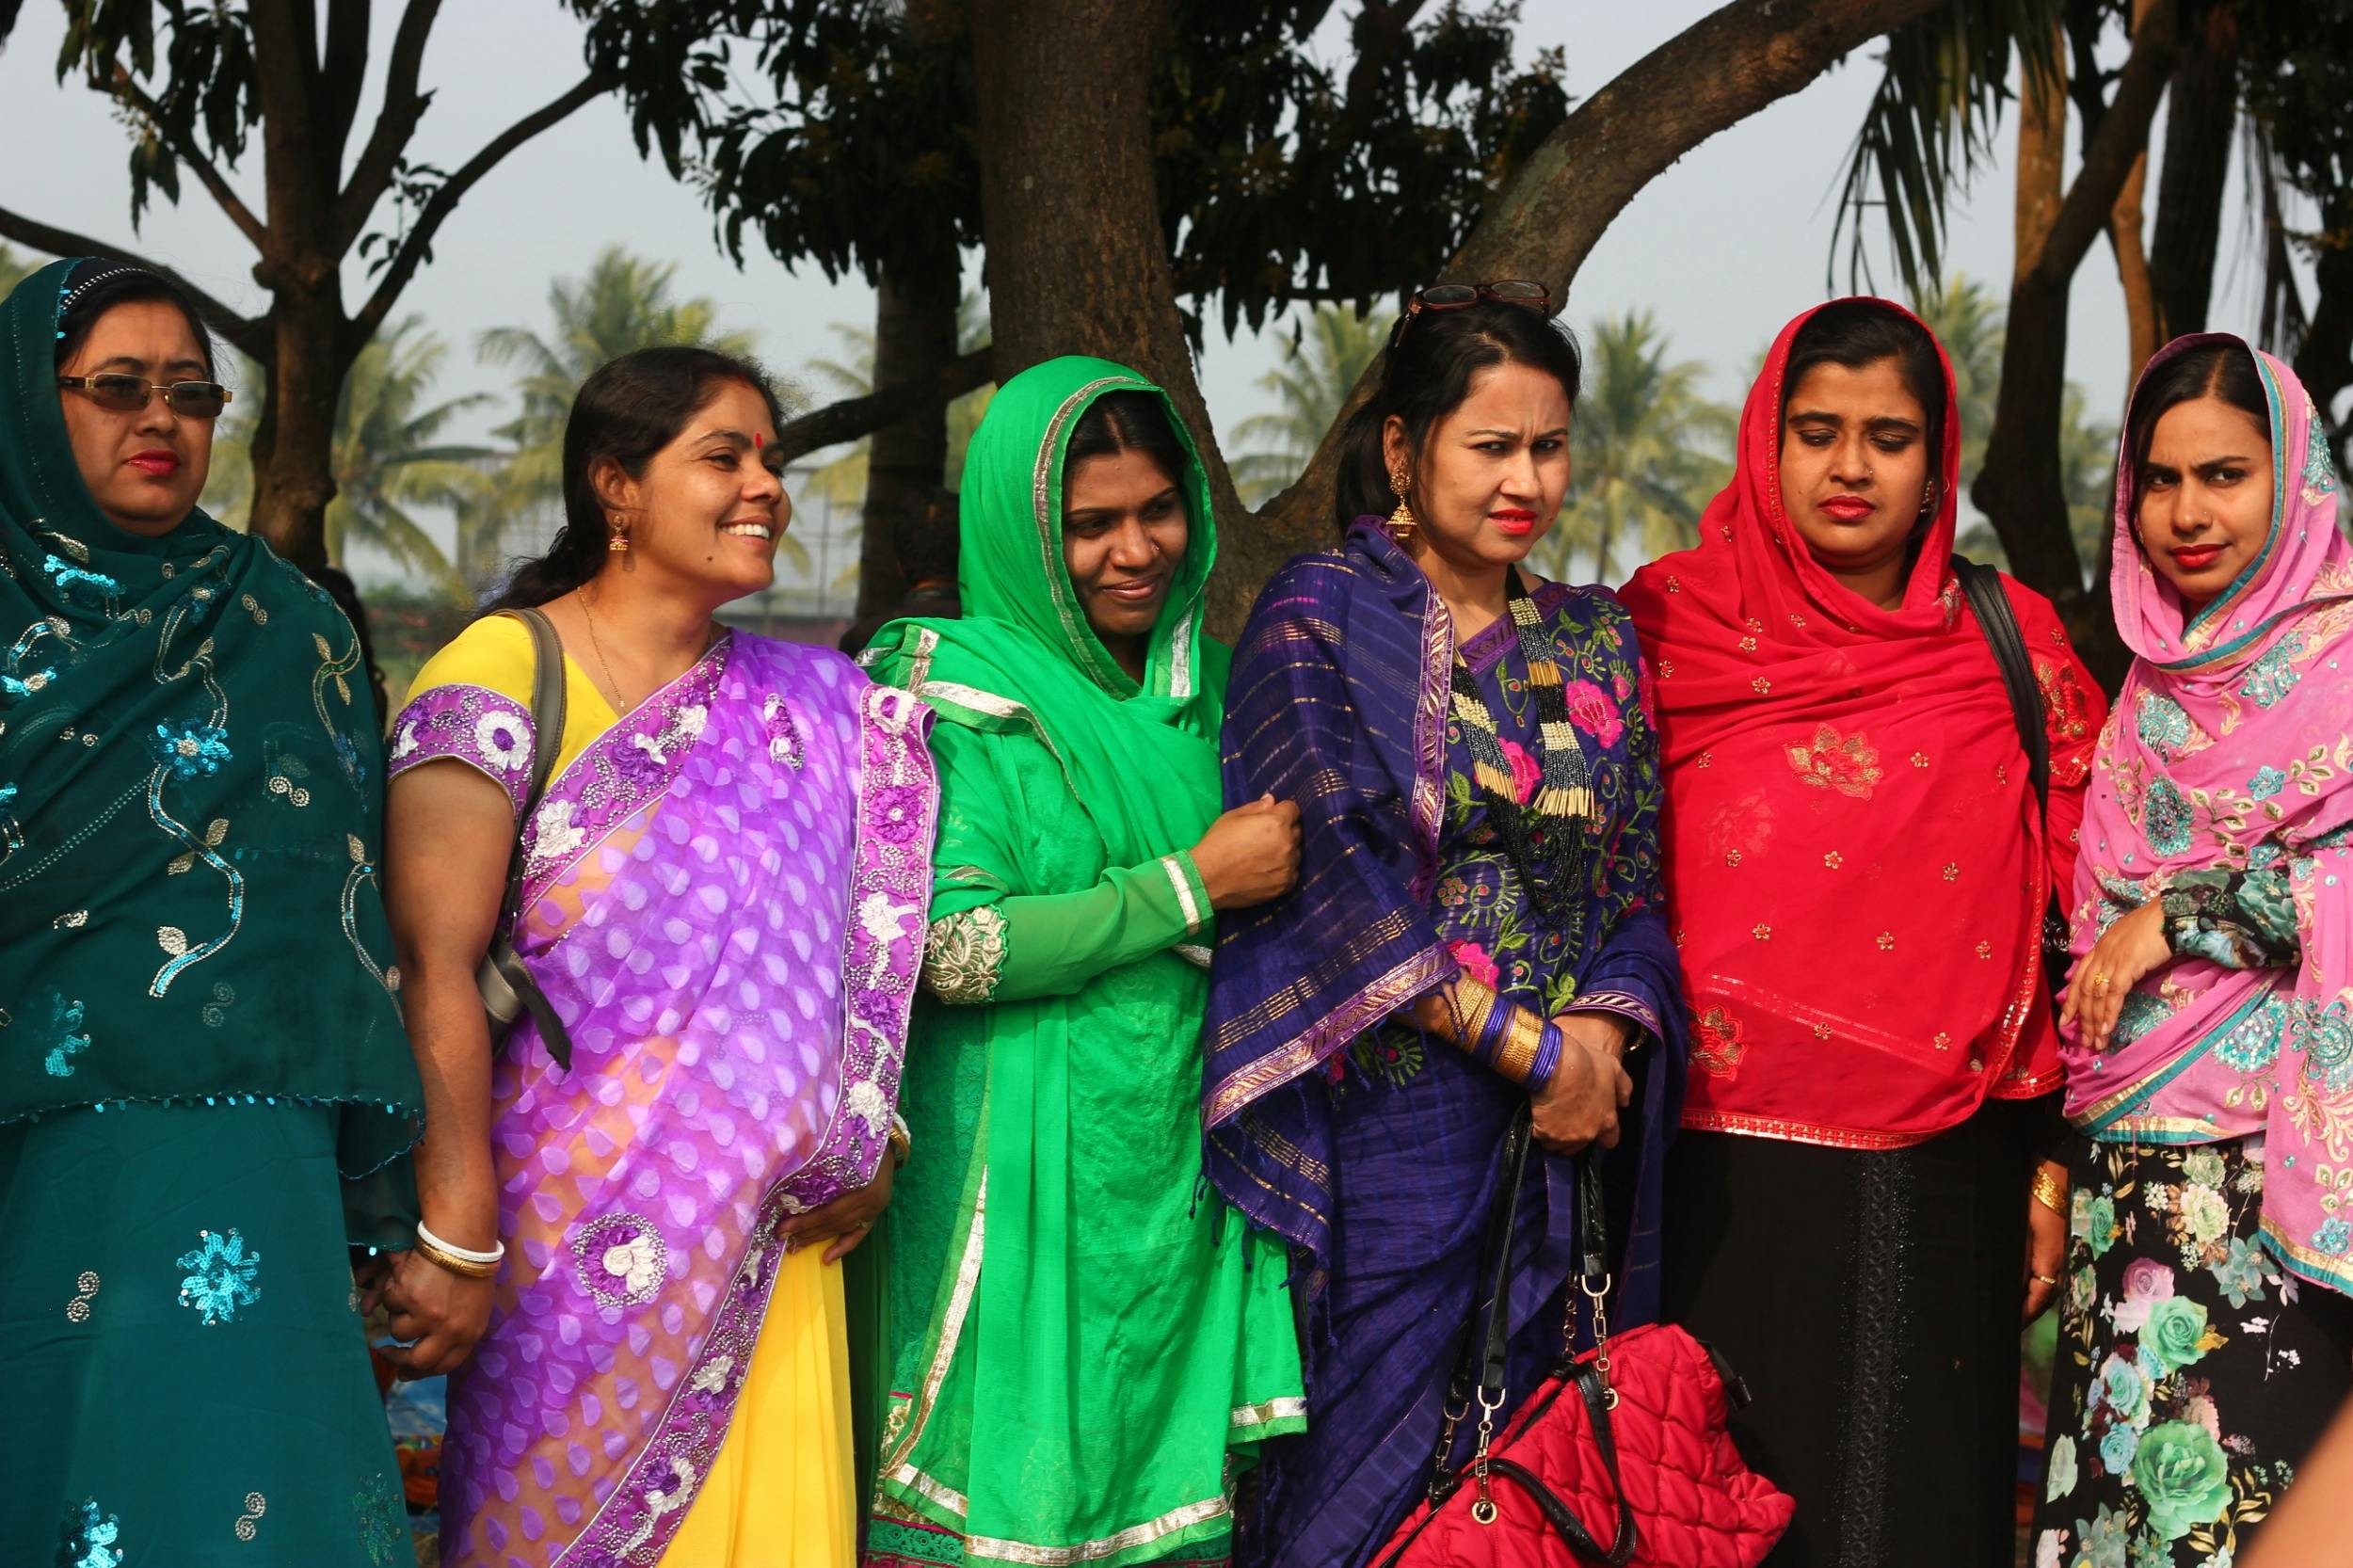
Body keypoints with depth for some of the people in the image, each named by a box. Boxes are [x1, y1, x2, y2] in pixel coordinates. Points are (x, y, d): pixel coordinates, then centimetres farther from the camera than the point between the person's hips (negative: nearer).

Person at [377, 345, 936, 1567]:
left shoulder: (803, 706, 10)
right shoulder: (502, 675, -7)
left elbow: (855, 946, 15)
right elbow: (435, 964, -15)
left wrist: (869, 1140, 0)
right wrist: (455, 1237, -21)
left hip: (767, 1229, 5)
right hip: (577, 1226, -5)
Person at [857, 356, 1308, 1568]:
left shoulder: (1202, 686, 12)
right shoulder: (952, 688, -6)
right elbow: (950, 948, -16)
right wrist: (1193, 884, -12)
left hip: (1176, 1180, 5)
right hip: (1018, 1182, -5)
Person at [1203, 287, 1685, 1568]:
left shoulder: (1594, 642, 14)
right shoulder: (1320, 618, -3)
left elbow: (1639, 879, 10)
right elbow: (1347, 878, -13)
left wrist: (1604, 1028, -10)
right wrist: (1530, 1046, -14)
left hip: (1567, 1127, 5)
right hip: (1387, 1115, -5)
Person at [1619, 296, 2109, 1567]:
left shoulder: (2011, 644, 5)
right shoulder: (1668, 628, 1)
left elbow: (2070, 923, 6)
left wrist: (2050, 1172, 3)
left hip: (1942, 1182, 2)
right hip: (1725, 1179, -1)